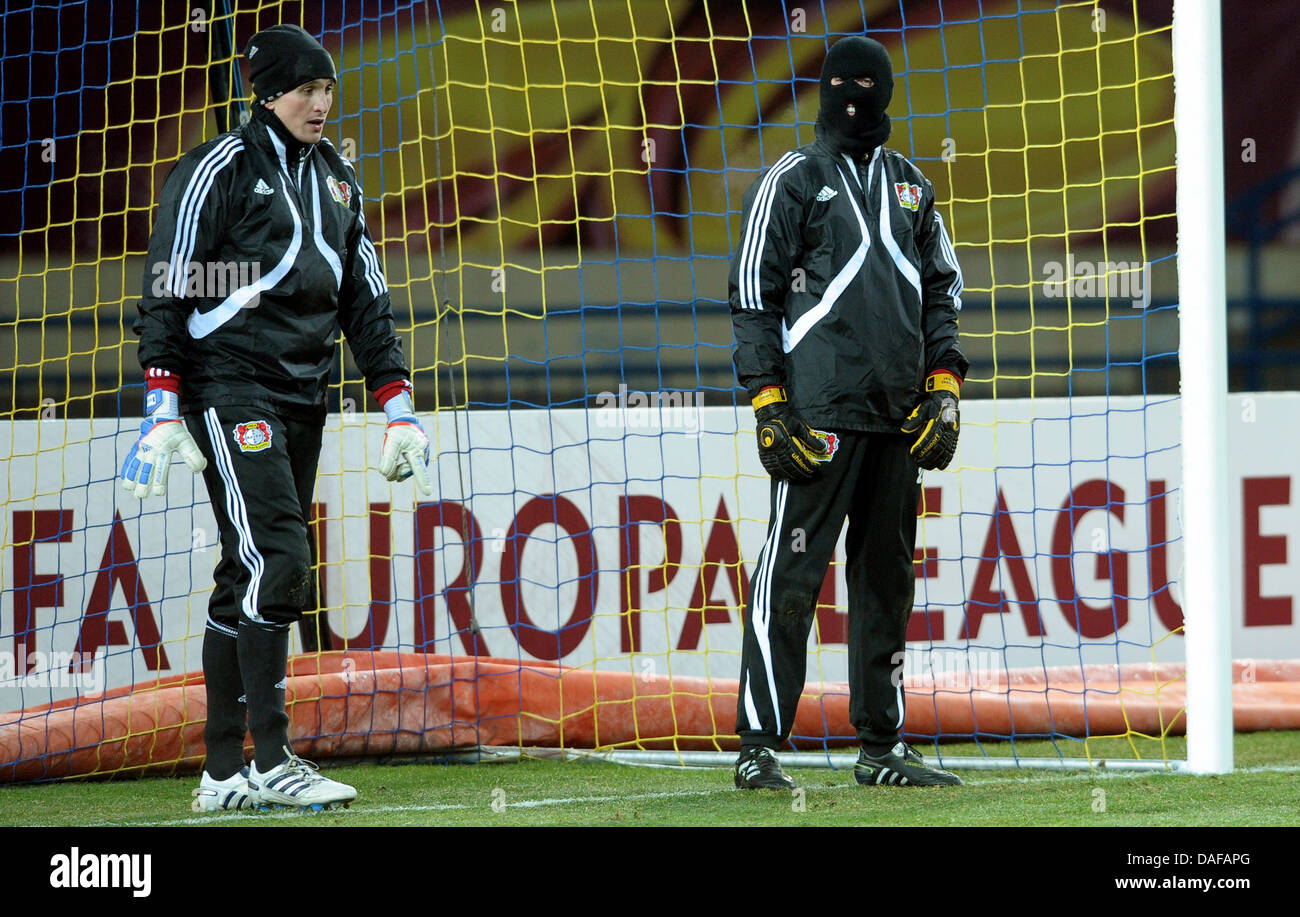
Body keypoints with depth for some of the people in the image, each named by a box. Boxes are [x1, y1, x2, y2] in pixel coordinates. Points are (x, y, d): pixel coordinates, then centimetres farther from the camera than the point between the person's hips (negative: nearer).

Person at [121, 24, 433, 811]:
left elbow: (366, 298, 20)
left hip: (303, 397, 7)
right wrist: (162, 412, -13)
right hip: (230, 386, -7)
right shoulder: (219, 170, -5)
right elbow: (167, 294, -7)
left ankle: (225, 774, 8)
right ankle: (272, 761, -16)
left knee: (251, 579, 6)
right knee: (275, 559, -17)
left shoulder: (336, 179, 17)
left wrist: (397, 407, 14)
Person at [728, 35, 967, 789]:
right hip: (820, 411, -6)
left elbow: (943, 290, 20)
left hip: (899, 416, 6)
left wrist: (944, 386, 8)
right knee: (792, 573, -10)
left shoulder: (911, 188, 17)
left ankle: (882, 745, 14)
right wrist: (768, 405, -9)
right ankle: (760, 746, -11)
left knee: (887, 576, 8)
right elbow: (754, 295, -1)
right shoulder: (792, 181, 2)